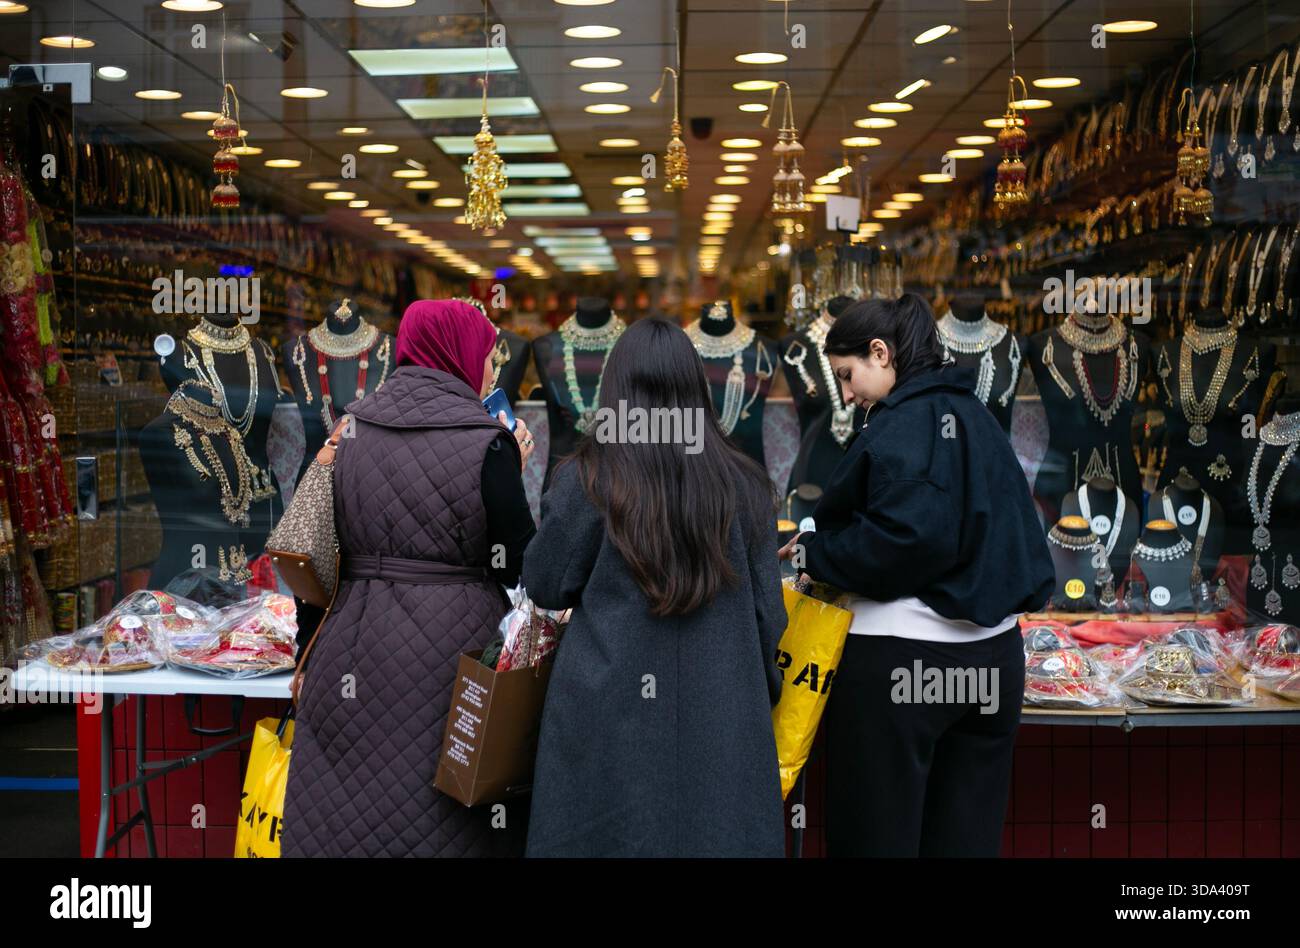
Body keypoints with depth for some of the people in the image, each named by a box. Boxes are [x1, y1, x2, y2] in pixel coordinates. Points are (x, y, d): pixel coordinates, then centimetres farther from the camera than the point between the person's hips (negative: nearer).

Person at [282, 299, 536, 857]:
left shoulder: (349, 430, 6)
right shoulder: (486, 442, -9)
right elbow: (519, 565, -7)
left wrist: (310, 655, 17)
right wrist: (513, 473, 7)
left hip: (351, 655, 4)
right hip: (450, 652, -4)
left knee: (342, 819, 13)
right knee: (442, 819, 7)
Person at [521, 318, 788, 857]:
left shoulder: (587, 479, -8)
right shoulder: (744, 486, 0)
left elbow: (546, 588, 3)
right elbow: (768, 611, 5)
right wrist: (762, 693, 20)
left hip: (610, 716, -2)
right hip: (724, 717, 2)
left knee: (612, 834, 9)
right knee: (715, 831, 11)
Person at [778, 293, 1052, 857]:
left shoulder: (901, 424, -13)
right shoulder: (976, 415, 13)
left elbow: (906, 535, -25)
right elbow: (1016, 529, 17)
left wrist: (813, 555, -12)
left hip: (902, 656, -8)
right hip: (993, 652, 8)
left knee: (877, 833, 3)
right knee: (966, 834, 13)